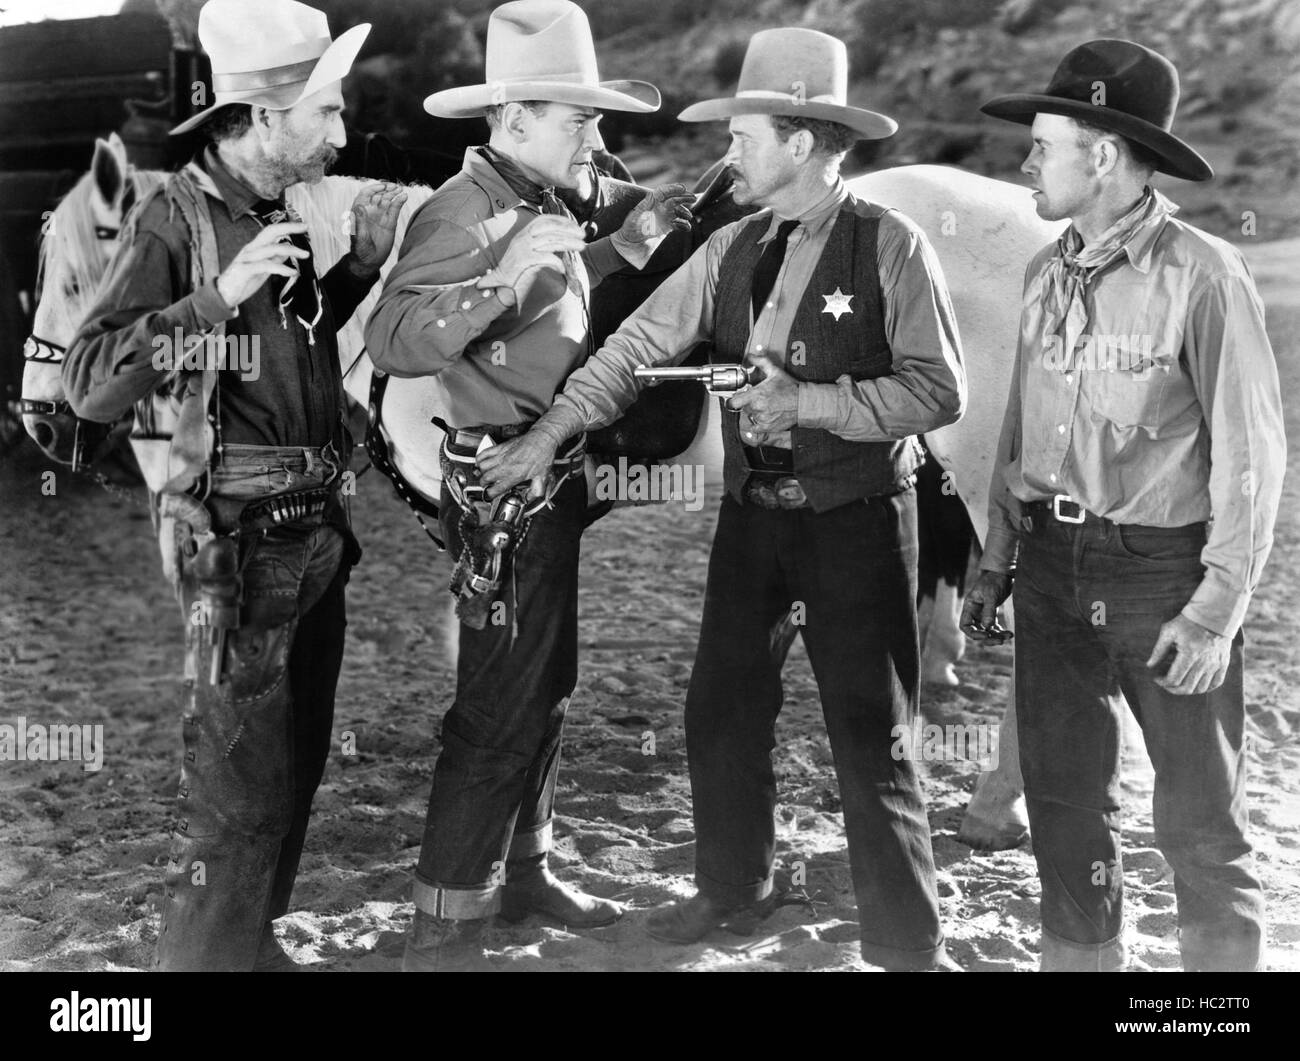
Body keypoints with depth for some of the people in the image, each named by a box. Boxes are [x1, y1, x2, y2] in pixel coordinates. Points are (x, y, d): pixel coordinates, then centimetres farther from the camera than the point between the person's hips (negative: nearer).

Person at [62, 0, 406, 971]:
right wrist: (219, 294, -26)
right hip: (237, 539, -8)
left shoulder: (288, 215, 11)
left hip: (316, 528, 8)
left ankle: (252, 941, 32)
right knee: (242, 781, -5)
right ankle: (201, 952, 10)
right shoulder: (174, 220, -12)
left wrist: (366, 260, 13)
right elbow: (91, 383, -20)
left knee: (296, 763, 17)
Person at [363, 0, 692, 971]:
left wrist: (625, 246, 16)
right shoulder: (466, 211, -17)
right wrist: (502, 277, -38)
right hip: (504, 489, -10)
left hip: (556, 481, 10)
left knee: (548, 689, 18)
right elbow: (392, 340, -28)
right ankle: (444, 929, 3)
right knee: (500, 709, -7)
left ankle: (523, 870, 34)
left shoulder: (540, 202, 12)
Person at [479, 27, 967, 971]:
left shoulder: (890, 246, -12)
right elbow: (640, 342, 1)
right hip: (754, 511, 6)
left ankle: (906, 940, 16)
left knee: (869, 732, 1)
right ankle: (733, 884, 37)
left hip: (857, 519, -6)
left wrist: (808, 404, -22)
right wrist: (550, 434, -6)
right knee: (721, 706, 15)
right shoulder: (734, 249, 4)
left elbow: (940, 391, -16)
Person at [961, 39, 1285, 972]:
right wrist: (997, 562, 13)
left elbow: (1251, 454, -12)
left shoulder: (1204, 275, -12)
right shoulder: (1048, 273, 8)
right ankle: (1081, 955, 28)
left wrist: (1216, 609, -16)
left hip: (1163, 570, -6)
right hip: (1055, 568, 6)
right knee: (1065, 801, 13)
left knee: (1201, 822, 4)